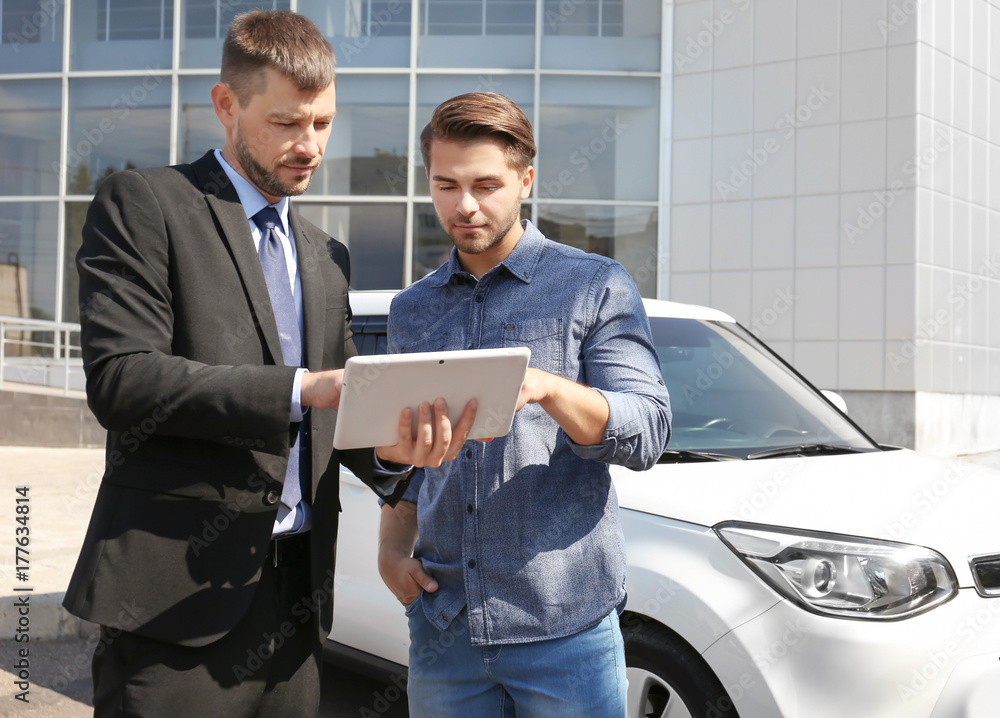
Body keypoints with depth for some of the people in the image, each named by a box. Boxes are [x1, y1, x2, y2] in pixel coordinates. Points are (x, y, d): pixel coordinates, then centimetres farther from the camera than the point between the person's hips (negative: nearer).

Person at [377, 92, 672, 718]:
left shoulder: (596, 286, 1)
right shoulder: (411, 310, 14)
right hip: (441, 623, 4)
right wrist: (391, 548, 4)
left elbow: (647, 435, -9)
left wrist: (545, 387, -25)